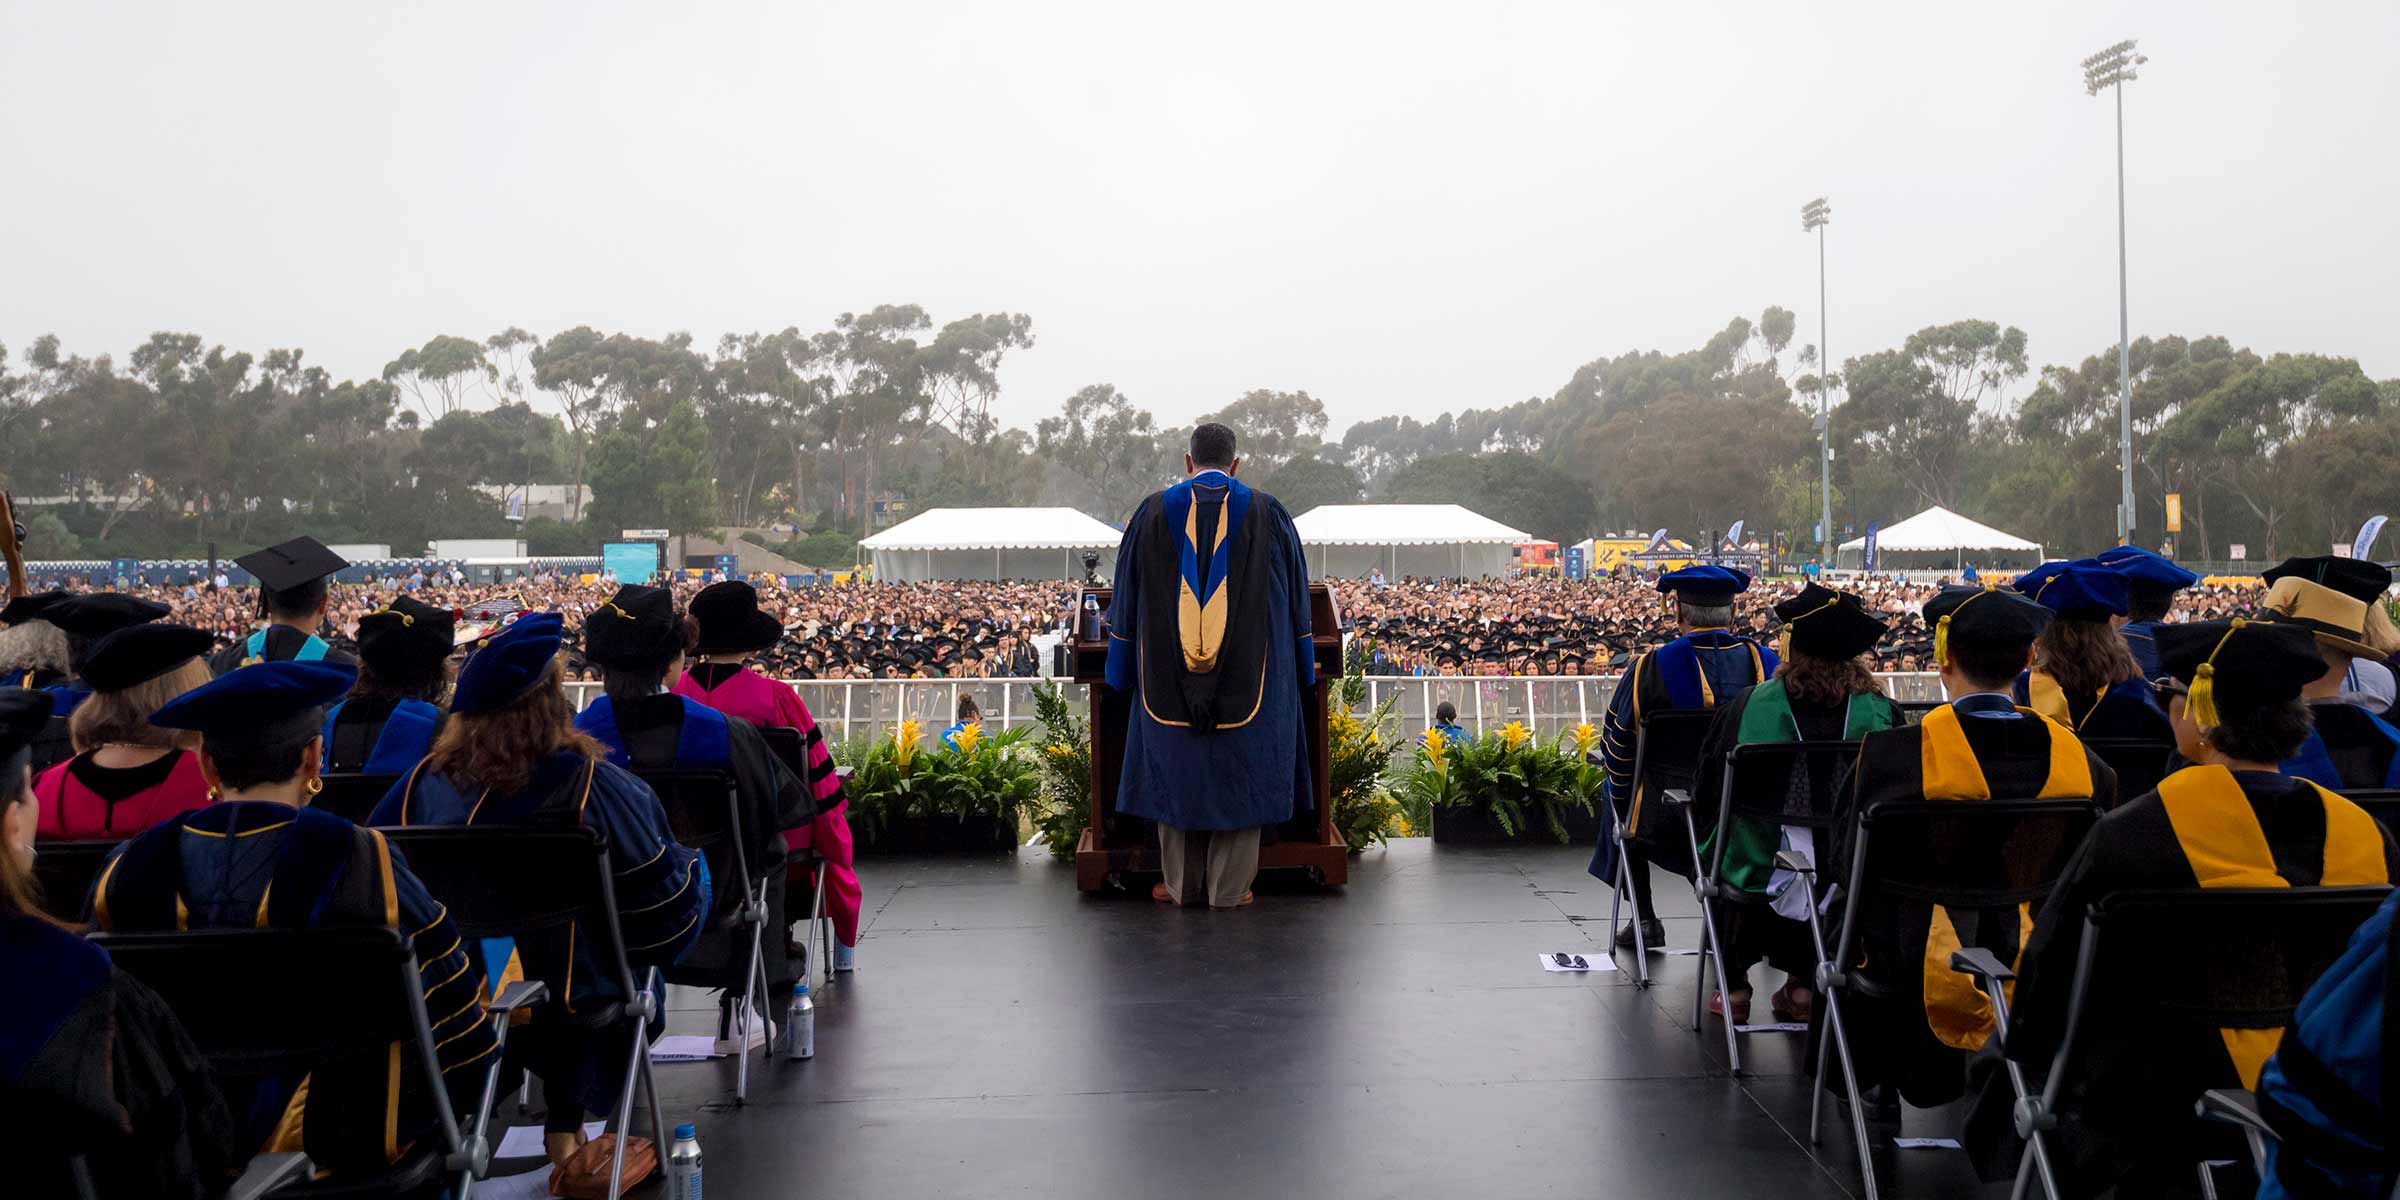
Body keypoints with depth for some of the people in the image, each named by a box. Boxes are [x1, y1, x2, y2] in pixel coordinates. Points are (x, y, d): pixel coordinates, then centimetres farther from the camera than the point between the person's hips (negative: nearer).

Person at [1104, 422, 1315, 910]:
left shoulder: (1153, 513, 0)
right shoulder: (1267, 514, -1)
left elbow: (1126, 600, 5)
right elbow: (1296, 600, 6)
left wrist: (1124, 671, 14)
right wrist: (1301, 670, 16)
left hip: (1169, 679, 1)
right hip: (1249, 679, -1)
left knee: (1175, 773, 14)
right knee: (1240, 775, 10)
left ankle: (1181, 885, 23)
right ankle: (1228, 889, 14)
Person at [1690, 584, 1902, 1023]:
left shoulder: (1746, 706, -14)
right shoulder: (1883, 712, -10)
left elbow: (1707, 797, -4)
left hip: (1761, 871, -1)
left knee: (1721, 846, 31)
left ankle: (1733, 986, 33)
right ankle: (1802, 983, 32)